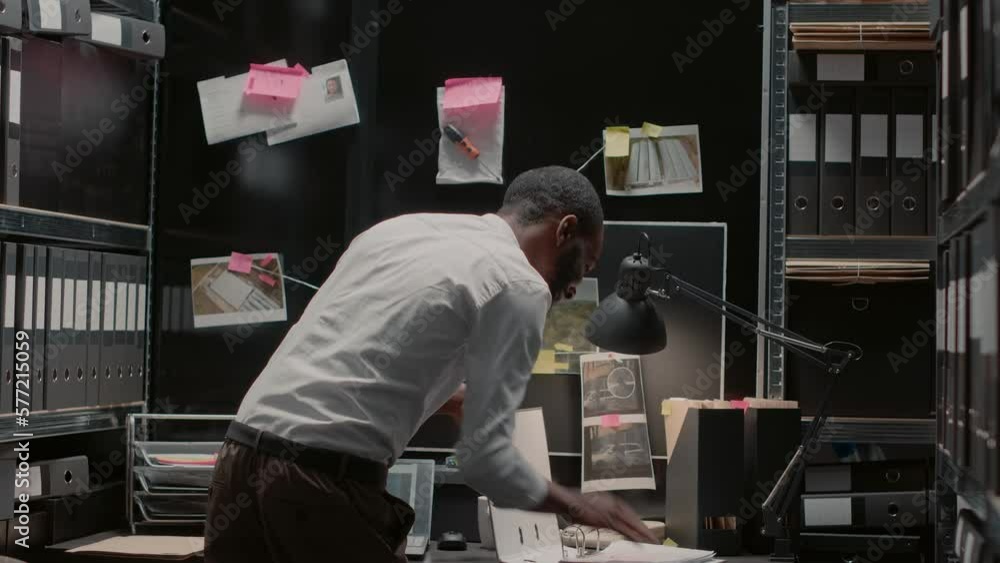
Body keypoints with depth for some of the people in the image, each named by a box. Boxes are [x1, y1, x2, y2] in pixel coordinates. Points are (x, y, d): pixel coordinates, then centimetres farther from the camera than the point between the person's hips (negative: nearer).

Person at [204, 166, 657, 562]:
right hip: (324, 484, -8)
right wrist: (574, 505, 10)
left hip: (242, 460, 8)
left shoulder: (400, 227, 19)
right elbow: (483, 457, -6)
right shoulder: (519, 285, -3)